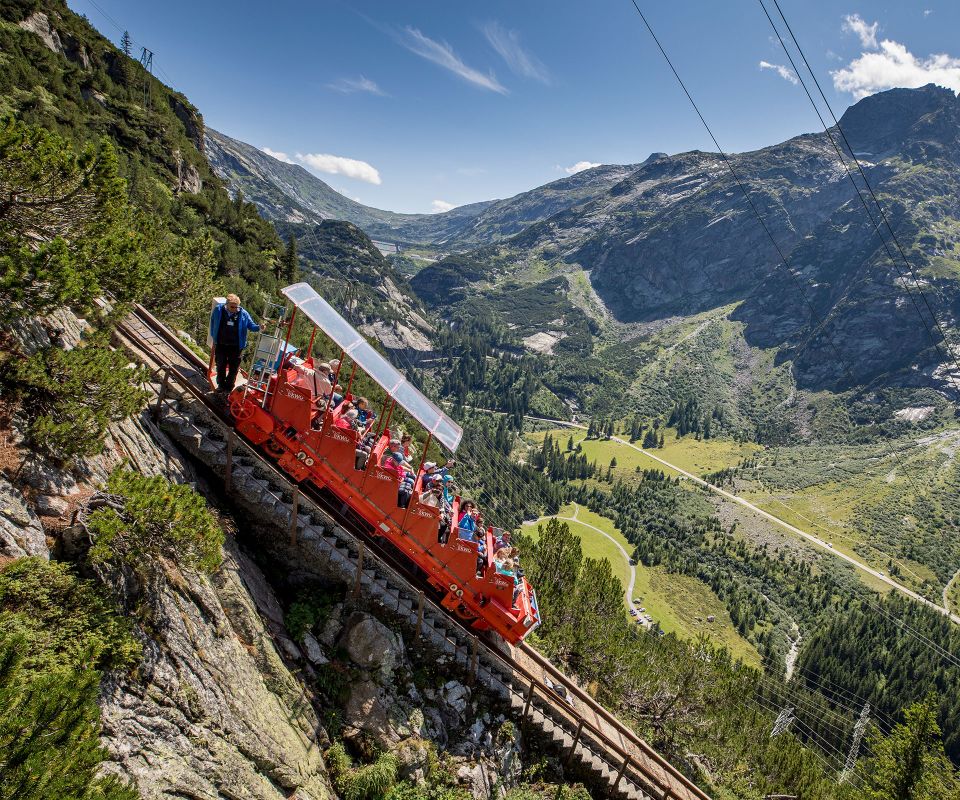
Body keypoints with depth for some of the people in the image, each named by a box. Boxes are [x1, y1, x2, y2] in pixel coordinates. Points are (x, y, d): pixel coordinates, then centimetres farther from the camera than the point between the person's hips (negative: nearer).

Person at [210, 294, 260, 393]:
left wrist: (259, 327, -26)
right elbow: (213, 323, 7)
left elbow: (251, 325, -4)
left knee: (234, 367, 9)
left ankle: (229, 386, 28)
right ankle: (221, 385, 37)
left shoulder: (243, 313, -11)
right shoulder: (218, 310, -8)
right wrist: (214, 338, 9)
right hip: (221, 345, 1)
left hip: (236, 346, -1)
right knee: (221, 366, 17)